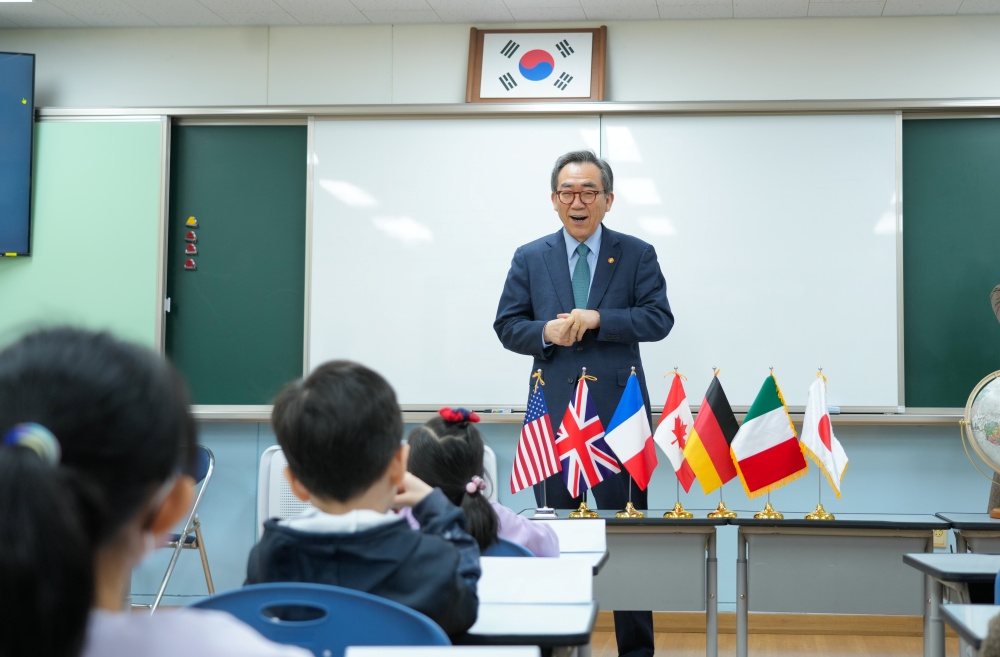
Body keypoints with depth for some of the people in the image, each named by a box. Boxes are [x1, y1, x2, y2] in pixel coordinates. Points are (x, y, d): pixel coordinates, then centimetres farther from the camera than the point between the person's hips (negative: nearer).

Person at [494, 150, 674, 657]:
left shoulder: (637, 255, 5)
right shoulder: (530, 259, 10)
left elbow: (659, 319, -5)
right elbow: (507, 326, 7)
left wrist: (596, 318, -17)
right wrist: (546, 333, -14)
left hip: (619, 410, -1)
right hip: (553, 410, 2)